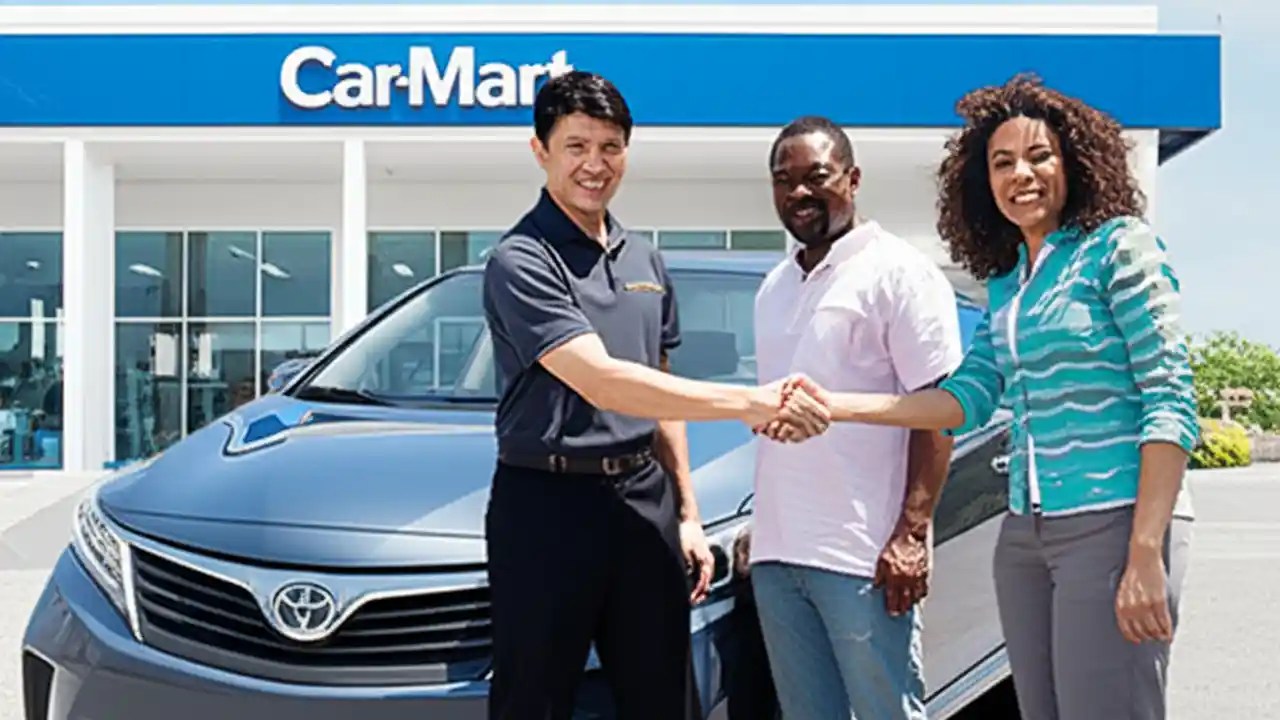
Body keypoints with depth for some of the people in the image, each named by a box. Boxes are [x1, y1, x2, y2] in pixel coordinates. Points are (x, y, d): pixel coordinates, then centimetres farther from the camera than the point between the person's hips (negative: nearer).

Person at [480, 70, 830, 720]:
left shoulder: (645, 260, 13)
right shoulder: (520, 261, -11)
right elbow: (603, 382, -23)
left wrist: (687, 513, 15)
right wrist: (750, 403, -26)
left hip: (645, 499, 6)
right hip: (549, 505, -6)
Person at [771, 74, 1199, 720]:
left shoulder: (1119, 247, -6)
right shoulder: (1005, 284, 15)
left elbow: (1170, 403, -11)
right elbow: (967, 399, 9)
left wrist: (1147, 554, -19)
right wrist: (837, 406, -3)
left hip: (1113, 523, -7)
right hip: (1024, 534, 7)